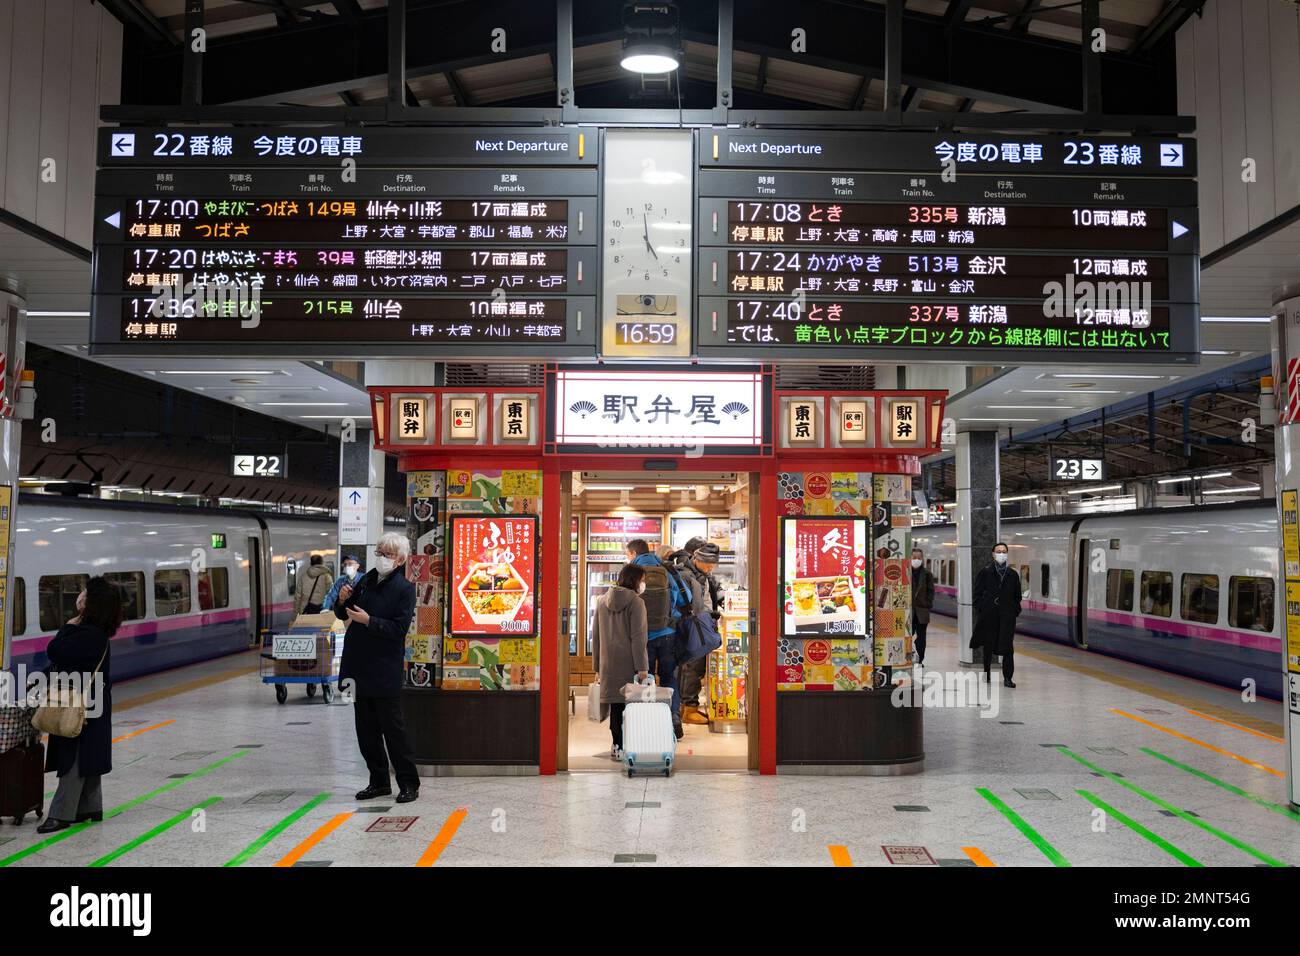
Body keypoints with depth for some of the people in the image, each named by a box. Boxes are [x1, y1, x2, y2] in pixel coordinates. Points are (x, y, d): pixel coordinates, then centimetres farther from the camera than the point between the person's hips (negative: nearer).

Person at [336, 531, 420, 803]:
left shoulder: (404, 588, -8)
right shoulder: (366, 580, 12)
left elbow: (399, 628, -17)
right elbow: (342, 615, 18)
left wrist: (368, 621, -22)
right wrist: (342, 600, -2)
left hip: (385, 669, -7)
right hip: (360, 666, 7)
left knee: (392, 727, -2)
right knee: (366, 728, 12)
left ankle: (408, 783, 7)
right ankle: (379, 781, 22)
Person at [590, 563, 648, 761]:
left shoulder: (602, 601, 11)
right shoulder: (635, 602, -8)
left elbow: (595, 636, 13)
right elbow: (638, 638, -13)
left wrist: (597, 666, 17)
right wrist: (642, 667, -12)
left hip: (608, 663, 6)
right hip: (628, 663, -5)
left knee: (615, 702, 11)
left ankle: (617, 745, 15)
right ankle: (620, 746, 2)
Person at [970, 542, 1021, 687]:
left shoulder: (1013, 574, 9)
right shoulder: (985, 572, 3)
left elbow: (1017, 596, 13)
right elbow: (978, 593, 2)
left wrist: (1016, 611, 2)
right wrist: (980, 609, -6)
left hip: (1007, 615, 1)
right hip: (988, 614, 0)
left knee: (1007, 646, -6)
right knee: (988, 645, 11)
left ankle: (1007, 677, -2)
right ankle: (987, 672, 27)